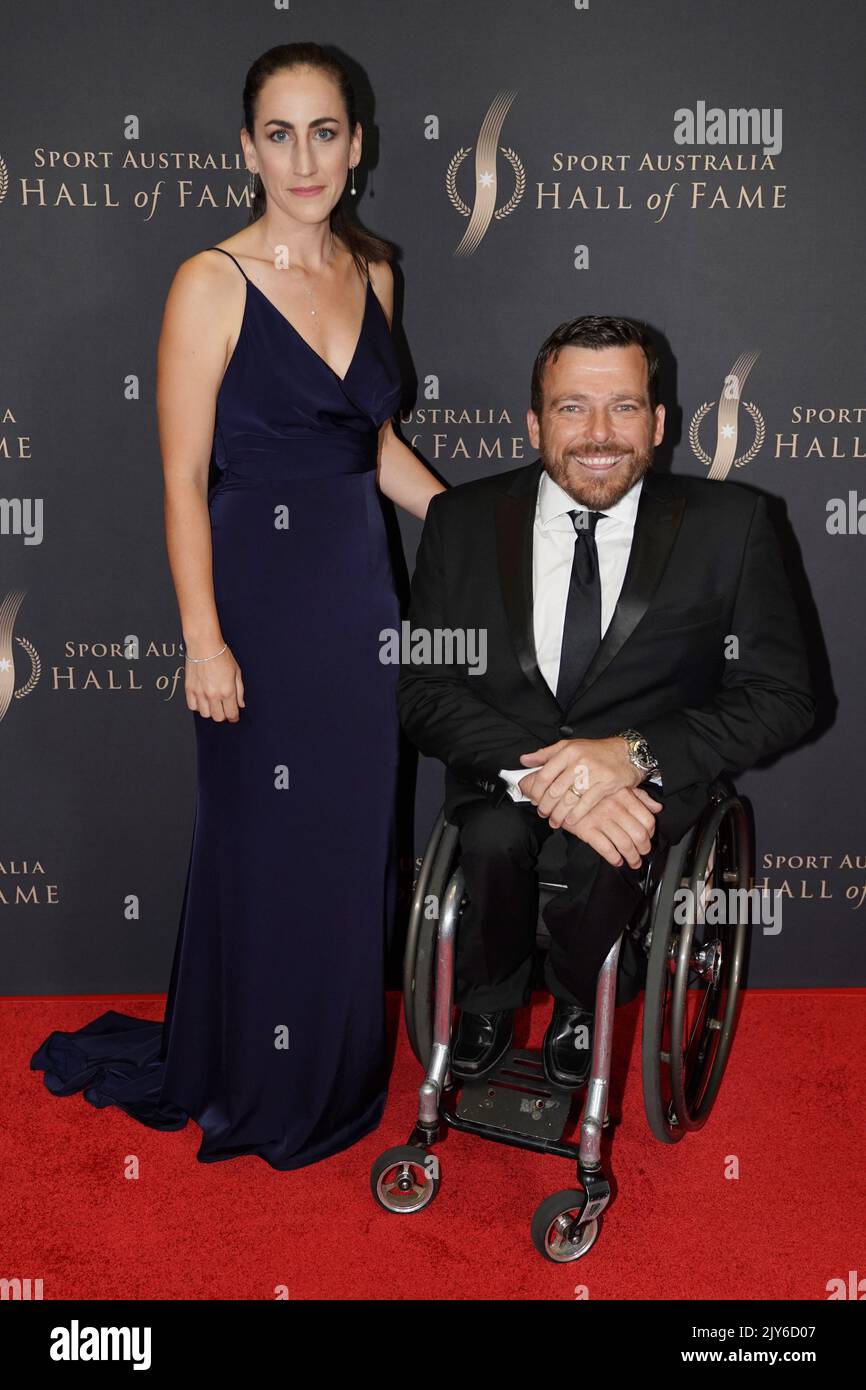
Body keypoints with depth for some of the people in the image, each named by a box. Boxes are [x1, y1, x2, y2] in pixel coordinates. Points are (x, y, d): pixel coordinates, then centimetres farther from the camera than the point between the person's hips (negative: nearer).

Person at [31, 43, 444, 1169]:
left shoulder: (371, 272, 9)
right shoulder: (214, 283, -10)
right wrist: (204, 640, -16)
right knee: (264, 844, 7)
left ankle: (339, 1068, 36)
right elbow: (183, 480, -11)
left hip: (361, 589, 6)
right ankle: (260, 1089, 30)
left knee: (354, 834, 15)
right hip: (262, 590, -6)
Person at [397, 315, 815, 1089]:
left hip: (654, 779, -1)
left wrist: (632, 753, -22)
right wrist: (538, 771, -23)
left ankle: (576, 1004, 2)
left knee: (599, 850, -31)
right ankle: (489, 1002, 2)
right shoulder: (463, 521, 0)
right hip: (501, 778, 1)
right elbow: (422, 692, -5)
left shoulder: (729, 524, -4)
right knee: (496, 838, -30)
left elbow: (783, 697, -6)